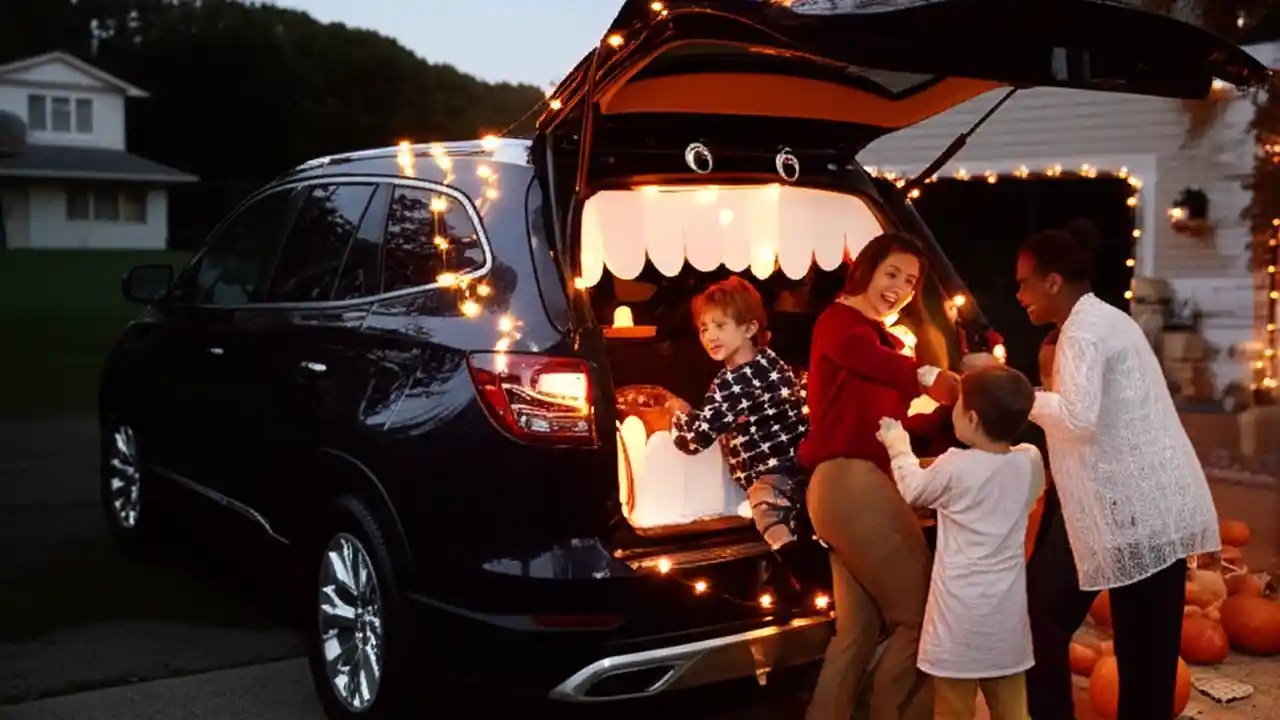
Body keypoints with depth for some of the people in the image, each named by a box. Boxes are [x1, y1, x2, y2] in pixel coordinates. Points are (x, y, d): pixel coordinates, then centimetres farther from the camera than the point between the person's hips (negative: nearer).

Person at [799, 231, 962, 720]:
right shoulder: (839, 320, -3)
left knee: (859, 628, 15)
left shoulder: (889, 343, 26)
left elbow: (893, 428, 19)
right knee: (918, 617, -5)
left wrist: (954, 410, 5)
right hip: (853, 482, -10)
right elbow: (859, 356, -29)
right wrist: (925, 376, -42)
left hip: (859, 486, 10)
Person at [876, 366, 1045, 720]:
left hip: (961, 613, -4)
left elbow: (913, 491, 4)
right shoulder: (1031, 461, -3)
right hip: (1007, 611, 5)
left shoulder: (955, 466, -15)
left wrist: (898, 446, 21)